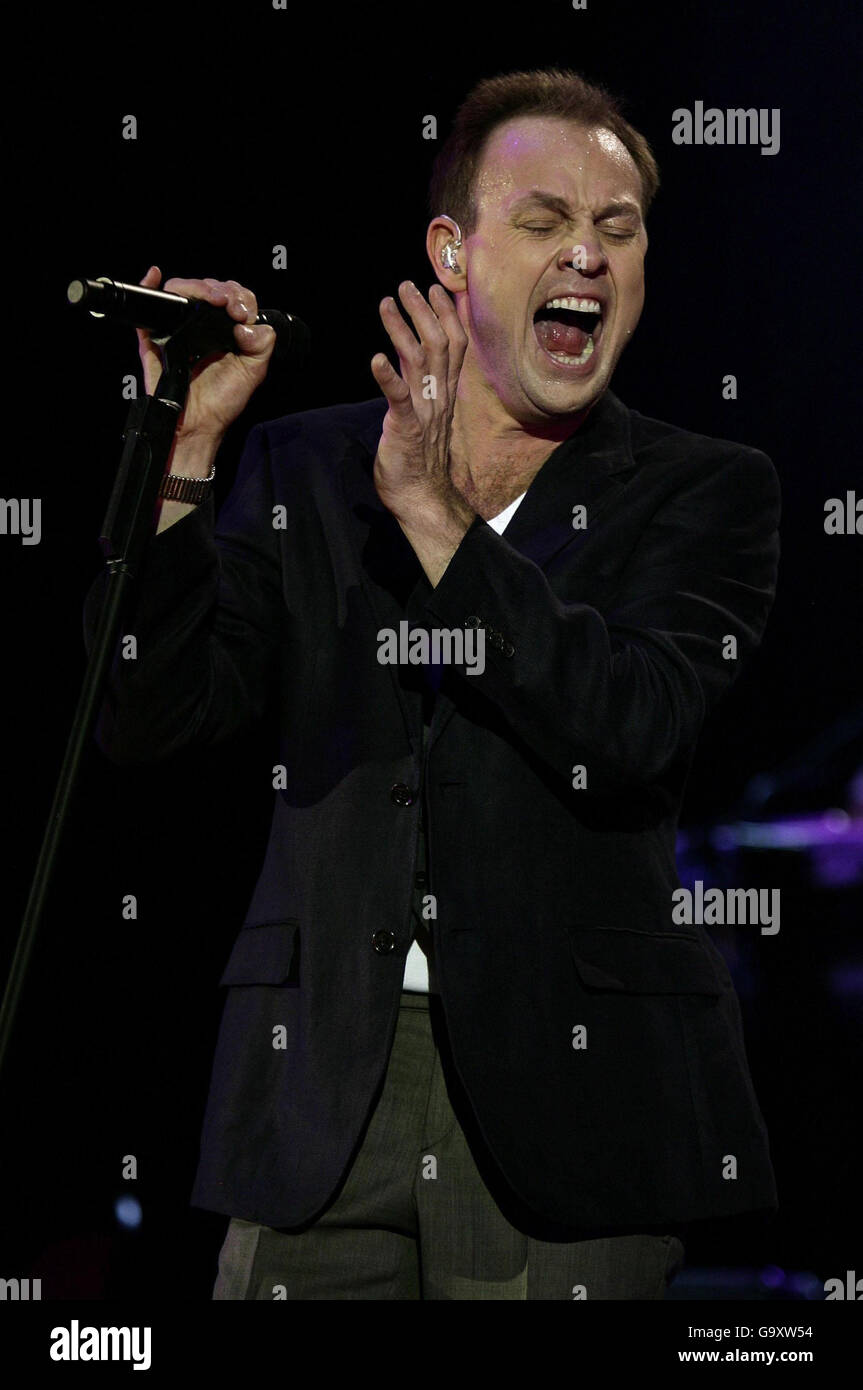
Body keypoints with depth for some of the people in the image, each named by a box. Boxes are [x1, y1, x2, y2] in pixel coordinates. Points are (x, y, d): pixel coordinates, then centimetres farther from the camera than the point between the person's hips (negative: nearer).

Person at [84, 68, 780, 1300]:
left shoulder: (704, 493, 5)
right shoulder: (302, 470, 11)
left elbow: (632, 732, -12)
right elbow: (152, 718, 1)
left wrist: (436, 515, -17)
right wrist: (183, 447, -8)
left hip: (564, 1091, -1)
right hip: (322, 1082, 2)